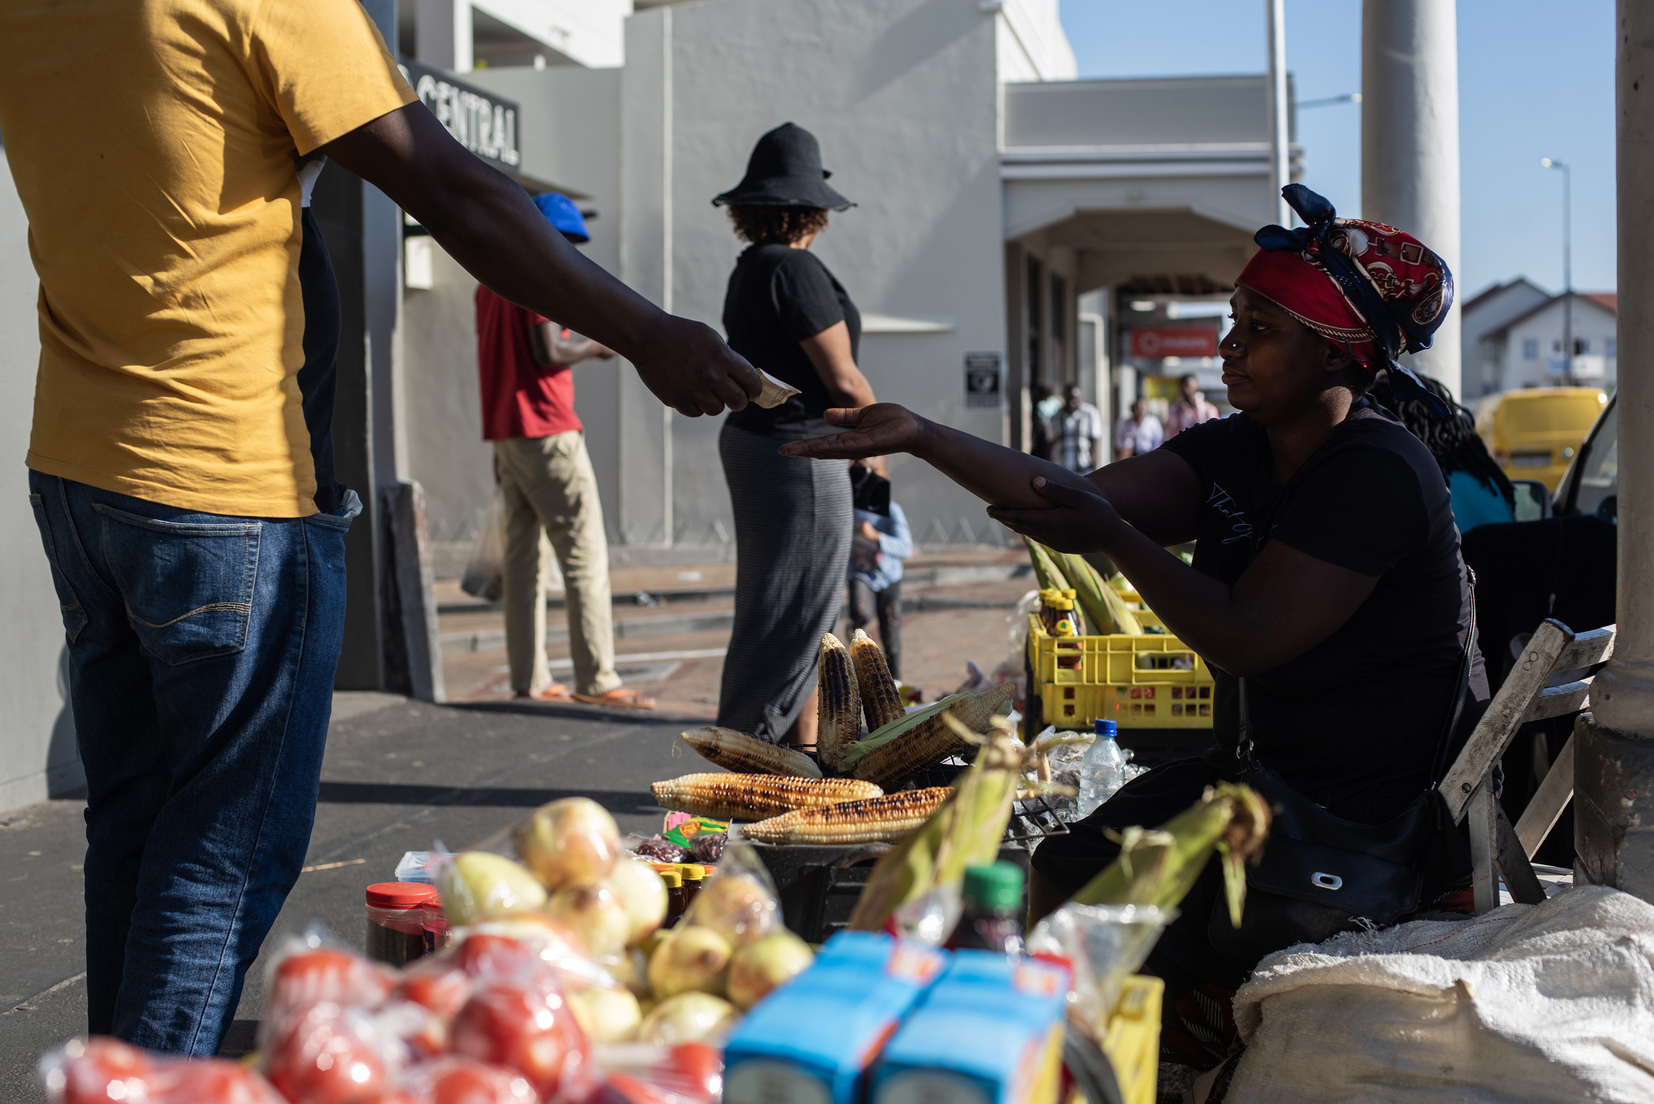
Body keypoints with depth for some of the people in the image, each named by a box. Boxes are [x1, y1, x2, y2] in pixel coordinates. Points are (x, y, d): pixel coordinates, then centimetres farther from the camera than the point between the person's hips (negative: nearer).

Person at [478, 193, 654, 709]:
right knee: (585, 554, -8)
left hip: (503, 432, 9)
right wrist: (595, 343, -2)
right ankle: (596, 679, -11)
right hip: (547, 431, -9)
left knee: (522, 556, 7)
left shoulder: (491, 283, 19)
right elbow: (548, 352, -16)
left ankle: (528, 679, 6)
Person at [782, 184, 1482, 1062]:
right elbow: (1084, 495, -7)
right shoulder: (1233, 453, 5)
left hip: (1375, 819, -9)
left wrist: (1113, 539, -23)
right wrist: (919, 437, -16)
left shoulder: (1376, 473, -21)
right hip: (1262, 770, 9)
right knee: (1064, 875, 5)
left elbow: (1242, 639, -25)